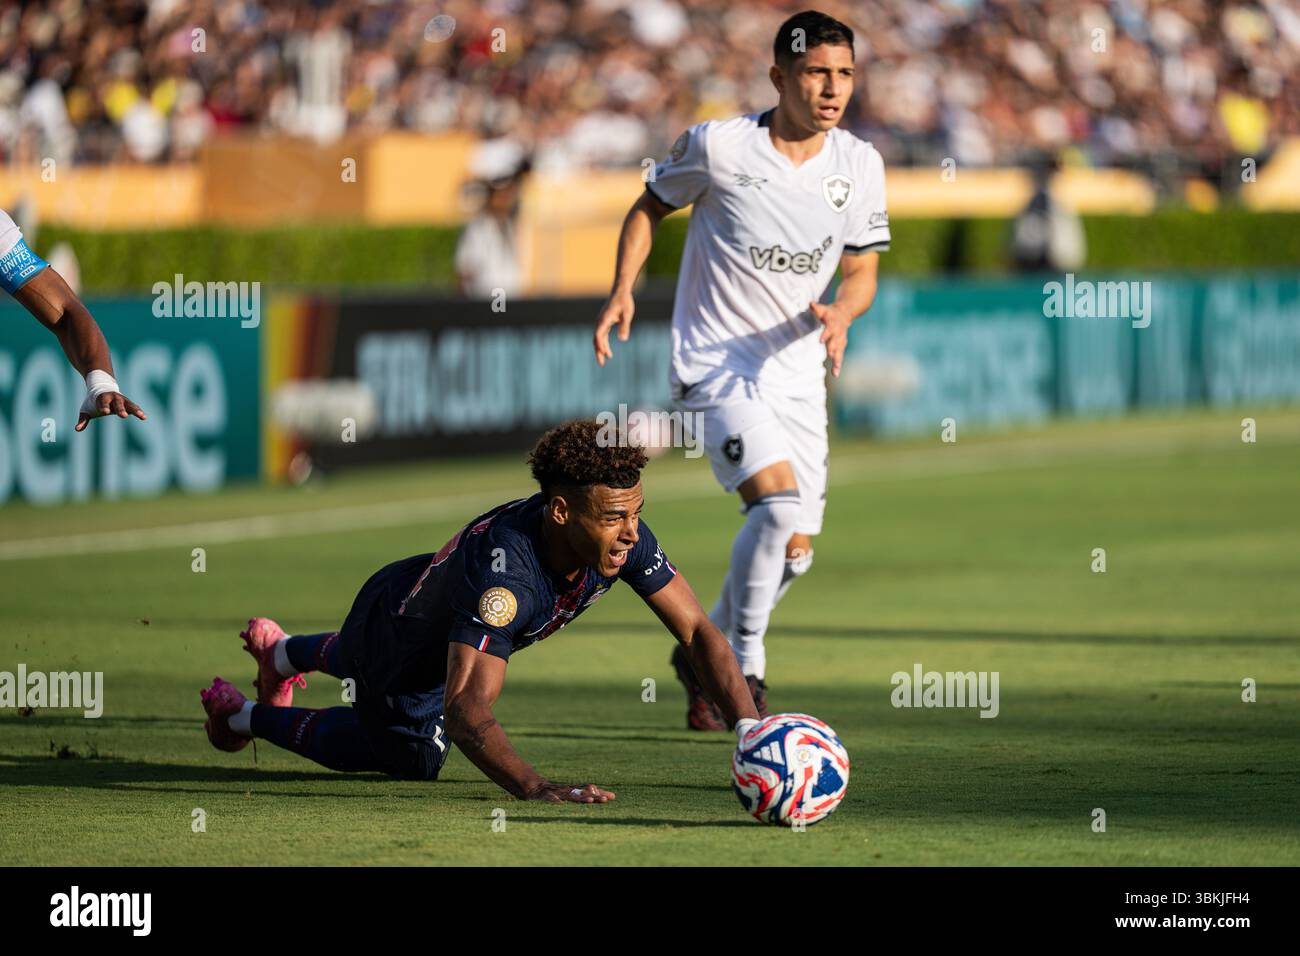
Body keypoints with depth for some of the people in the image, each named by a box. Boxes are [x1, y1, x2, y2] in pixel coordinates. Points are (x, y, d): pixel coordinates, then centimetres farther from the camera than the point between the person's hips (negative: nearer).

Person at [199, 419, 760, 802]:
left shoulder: (625, 538, -32)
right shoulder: (504, 568, -51)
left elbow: (697, 633, -26)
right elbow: (464, 710, -57)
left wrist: (749, 731, -40)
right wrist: (536, 788, -72)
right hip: (393, 628, -6)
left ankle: (281, 652, 71)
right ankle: (241, 715, 41)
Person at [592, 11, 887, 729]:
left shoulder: (859, 165, 0)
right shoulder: (717, 146, -11)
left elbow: (862, 271, 8)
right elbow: (651, 205, 7)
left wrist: (840, 313, -14)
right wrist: (623, 288, -6)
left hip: (798, 374, 5)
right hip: (716, 366, -5)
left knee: (793, 550, 8)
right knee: (780, 501, -27)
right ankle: (745, 668, -12)